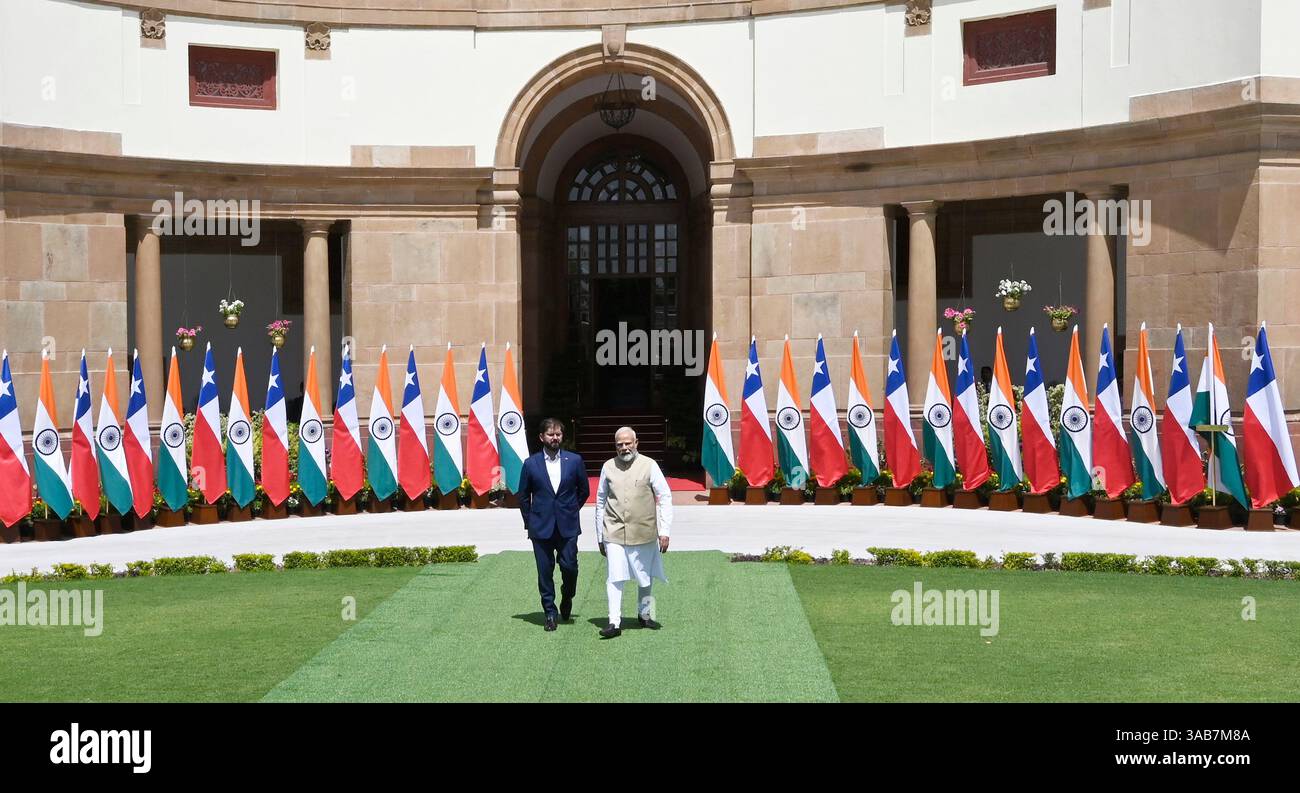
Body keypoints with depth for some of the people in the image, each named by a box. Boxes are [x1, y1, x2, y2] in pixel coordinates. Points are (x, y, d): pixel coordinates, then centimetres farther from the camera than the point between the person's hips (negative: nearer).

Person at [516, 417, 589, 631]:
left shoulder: (574, 461, 3)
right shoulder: (531, 464, 2)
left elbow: (584, 490, 14)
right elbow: (523, 496, 9)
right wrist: (529, 523, 8)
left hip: (568, 526, 0)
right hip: (541, 527, 0)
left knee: (569, 567, -4)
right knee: (545, 571, 2)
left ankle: (567, 598, 25)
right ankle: (550, 612, 12)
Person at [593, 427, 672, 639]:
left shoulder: (649, 466, -2)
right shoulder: (608, 467, 4)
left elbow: (665, 497, -1)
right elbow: (600, 502, 11)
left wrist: (664, 531, -7)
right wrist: (600, 536, 11)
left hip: (643, 532, 0)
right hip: (614, 533, 0)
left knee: (644, 578, 14)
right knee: (614, 578, -11)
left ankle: (644, 615, 33)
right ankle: (614, 623, -10)